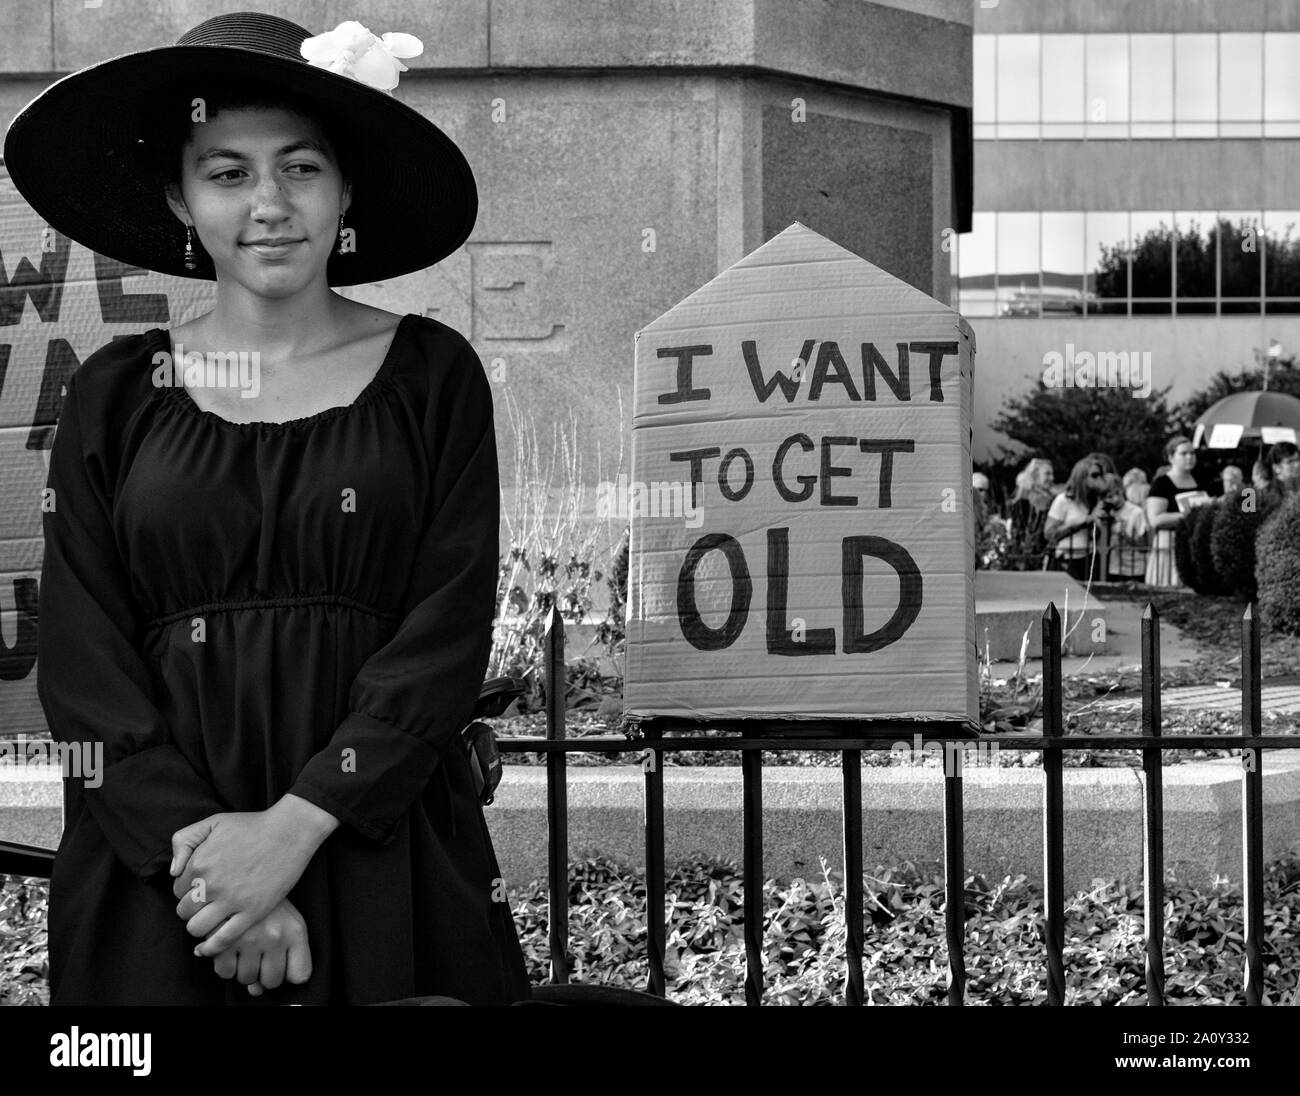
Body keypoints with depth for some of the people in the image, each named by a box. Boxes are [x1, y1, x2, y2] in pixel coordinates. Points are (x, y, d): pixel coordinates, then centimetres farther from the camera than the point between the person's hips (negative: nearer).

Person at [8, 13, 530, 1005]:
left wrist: (294, 827, -17)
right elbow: (82, 662, -2)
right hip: (154, 881, 1)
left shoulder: (431, 376, 2)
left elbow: (449, 635, -6)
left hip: (390, 868, 0)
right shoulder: (115, 396, 4)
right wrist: (198, 844, -16)